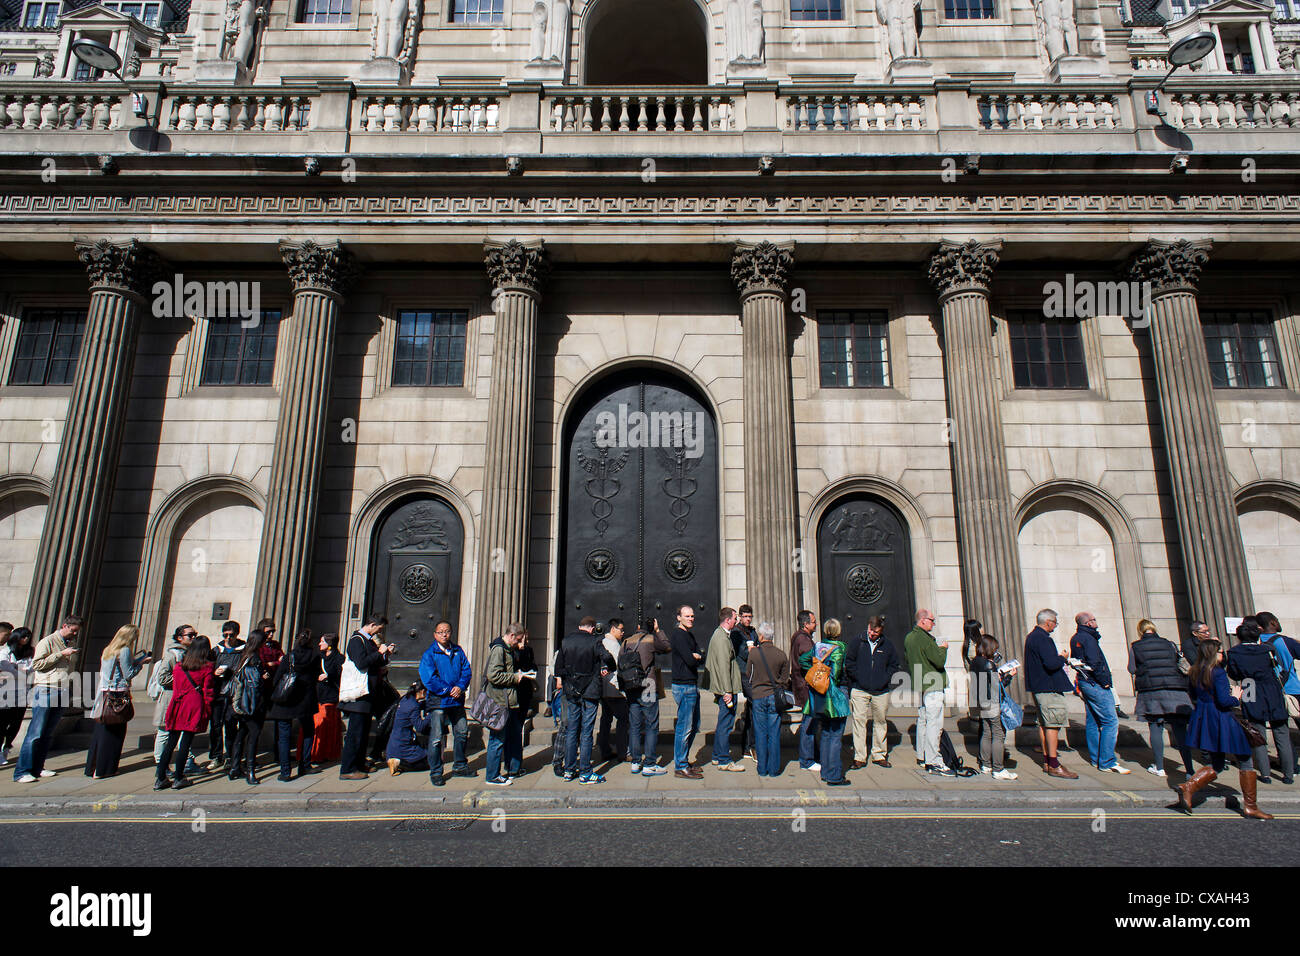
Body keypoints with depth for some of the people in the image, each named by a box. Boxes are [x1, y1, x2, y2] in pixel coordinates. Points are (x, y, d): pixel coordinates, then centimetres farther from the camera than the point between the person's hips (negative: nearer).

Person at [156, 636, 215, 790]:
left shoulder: (178, 665, 9)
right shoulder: (207, 667, -3)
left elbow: (175, 687, 14)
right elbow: (208, 691, -3)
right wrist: (207, 712, 4)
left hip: (177, 706, 4)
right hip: (195, 708, -4)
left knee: (171, 743, 11)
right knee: (186, 743, 1)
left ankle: (160, 778, 13)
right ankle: (178, 779, 6)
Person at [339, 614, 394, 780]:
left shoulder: (369, 640, 19)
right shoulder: (356, 640, -10)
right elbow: (361, 663, -23)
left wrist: (386, 653, 10)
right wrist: (380, 653, -14)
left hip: (367, 693, 10)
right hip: (357, 693, -10)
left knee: (364, 731, 14)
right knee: (355, 732, -7)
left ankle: (359, 765, 22)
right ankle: (347, 769, -3)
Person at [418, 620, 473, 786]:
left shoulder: (458, 651, 8)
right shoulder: (429, 654, -6)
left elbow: (467, 671, 6)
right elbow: (428, 678, -14)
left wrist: (460, 687, -13)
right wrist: (449, 690, -17)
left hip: (457, 700, 5)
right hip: (438, 700, -5)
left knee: (462, 732, 14)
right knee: (436, 738, -3)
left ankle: (459, 766, 30)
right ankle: (435, 772, 10)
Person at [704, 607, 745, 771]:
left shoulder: (719, 634, 16)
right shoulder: (722, 638, -17)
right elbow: (723, 666, -22)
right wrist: (727, 691, -23)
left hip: (724, 689, 11)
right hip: (726, 689, -11)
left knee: (723, 723, 17)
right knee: (725, 723, -4)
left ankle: (717, 756, 26)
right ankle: (724, 761, 3)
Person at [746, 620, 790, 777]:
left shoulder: (754, 653, -9)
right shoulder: (782, 655, -3)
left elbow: (748, 674, 4)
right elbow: (785, 680, 3)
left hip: (758, 696, -1)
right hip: (775, 697, 1)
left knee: (760, 733, 7)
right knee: (774, 734, 7)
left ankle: (762, 769, 13)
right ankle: (774, 769, 12)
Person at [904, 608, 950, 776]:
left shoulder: (908, 638, 11)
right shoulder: (926, 639, -17)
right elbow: (940, 661, -18)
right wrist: (943, 648, 1)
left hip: (917, 686, 9)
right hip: (932, 686, -9)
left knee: (922, 720, 16)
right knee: (934, 723, -8)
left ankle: (921, 756, 24)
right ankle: (933, 761, -10)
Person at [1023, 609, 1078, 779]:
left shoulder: (1032, 636, 16)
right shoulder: (1042, 638, -18)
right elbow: (1051, 664, -27)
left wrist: (1058, 658, 16)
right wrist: (1063, 658, -8)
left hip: (1037, 686, 11)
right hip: (1048, 687, -11)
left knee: (1044, 723, 14)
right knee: (1053, 724, -7)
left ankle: (1046, 761, 20)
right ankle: (1054, 766, -5)